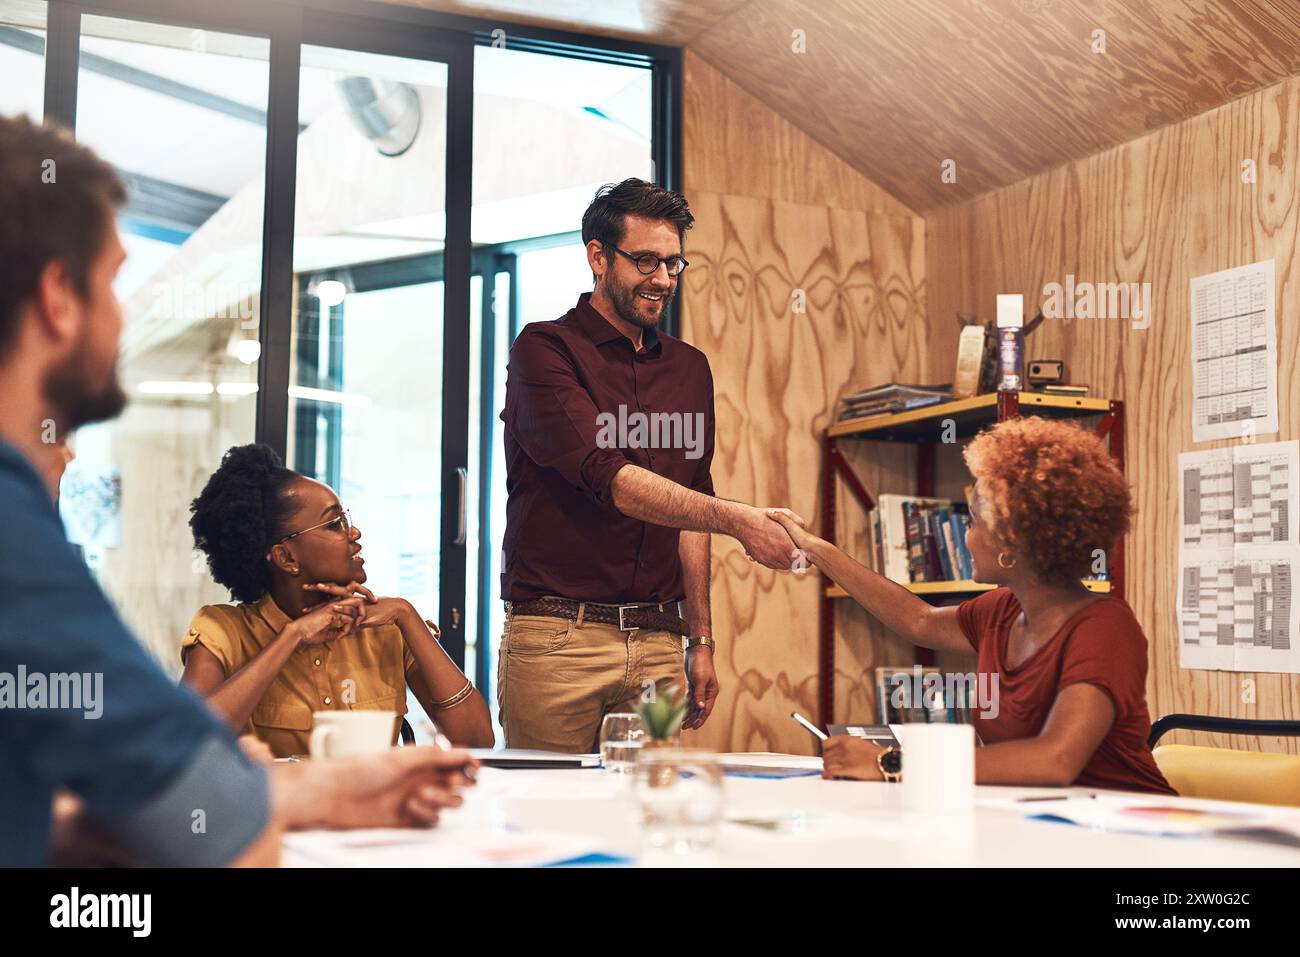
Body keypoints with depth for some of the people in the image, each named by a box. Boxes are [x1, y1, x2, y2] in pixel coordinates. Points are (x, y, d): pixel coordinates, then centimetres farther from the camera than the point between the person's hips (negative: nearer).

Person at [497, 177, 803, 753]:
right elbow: (608, 478, -17)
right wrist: (734, 518, -24)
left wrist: (700, 641, 13)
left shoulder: (689, 369, 15)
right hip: (557, 638, -5)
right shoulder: (545, 350, -3)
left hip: (658, 643, 5)